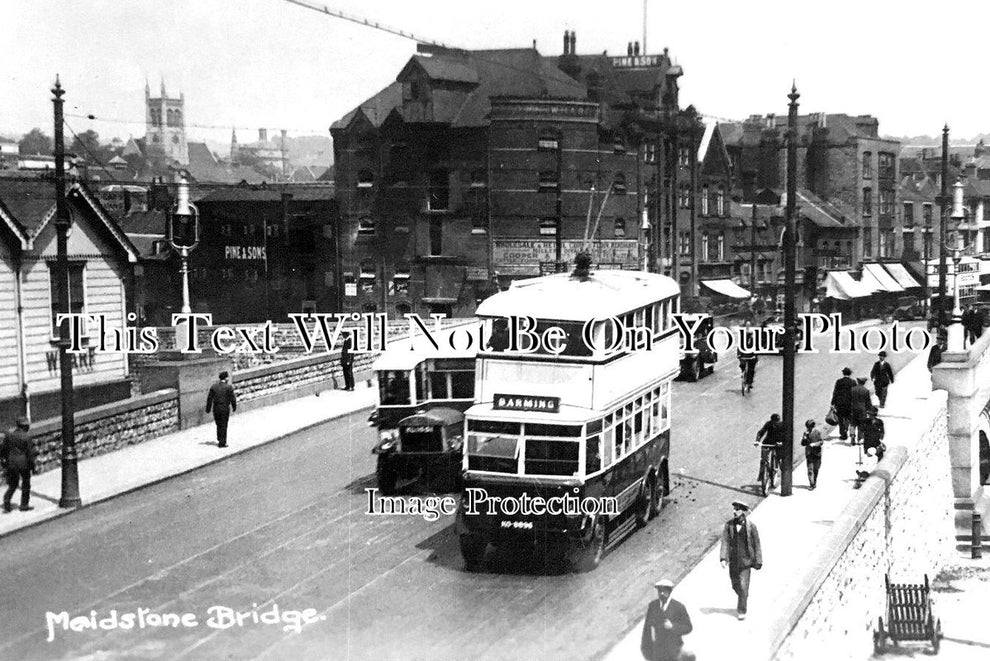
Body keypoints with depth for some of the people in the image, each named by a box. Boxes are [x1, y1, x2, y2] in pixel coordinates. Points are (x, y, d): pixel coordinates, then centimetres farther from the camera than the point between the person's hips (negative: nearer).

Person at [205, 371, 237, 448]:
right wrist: (234, 407, 6)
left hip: (216, 408, 4)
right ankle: (222, 443, 4)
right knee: (224, 426, 3)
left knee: (219, 425, 19)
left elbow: (209, 398, 2)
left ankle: (219, 440, 27)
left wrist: (208, 409, 8)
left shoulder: (213, 386, 1)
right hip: (225, 408, -4)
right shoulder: (229, 387, -10)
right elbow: (232, 398, -9)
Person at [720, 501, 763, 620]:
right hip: (733, 560, 3)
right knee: (735, 585, 16)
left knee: (743, 586, -6)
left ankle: (741, 611, 7)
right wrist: (723, 558, -20)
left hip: (745, 560, -3)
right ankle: (744, 597, 46)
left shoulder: (751, 526, -10)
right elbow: (725, 542, -9)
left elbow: (756, 544, -4)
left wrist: (758, 561, -4)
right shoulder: (728, 525, -5)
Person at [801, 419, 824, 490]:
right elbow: (803, 443, 1)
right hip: (809, 454, 1)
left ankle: (814, 483, 27)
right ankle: (811, 484, -13)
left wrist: (814, 444, -25)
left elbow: (821, 442, -9)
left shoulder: (817, 433, -4)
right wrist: (805, 437, -15)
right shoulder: (806, 433, 3)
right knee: (810, 469, -11)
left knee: (815, 469, 11)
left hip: (817, 453, -1)